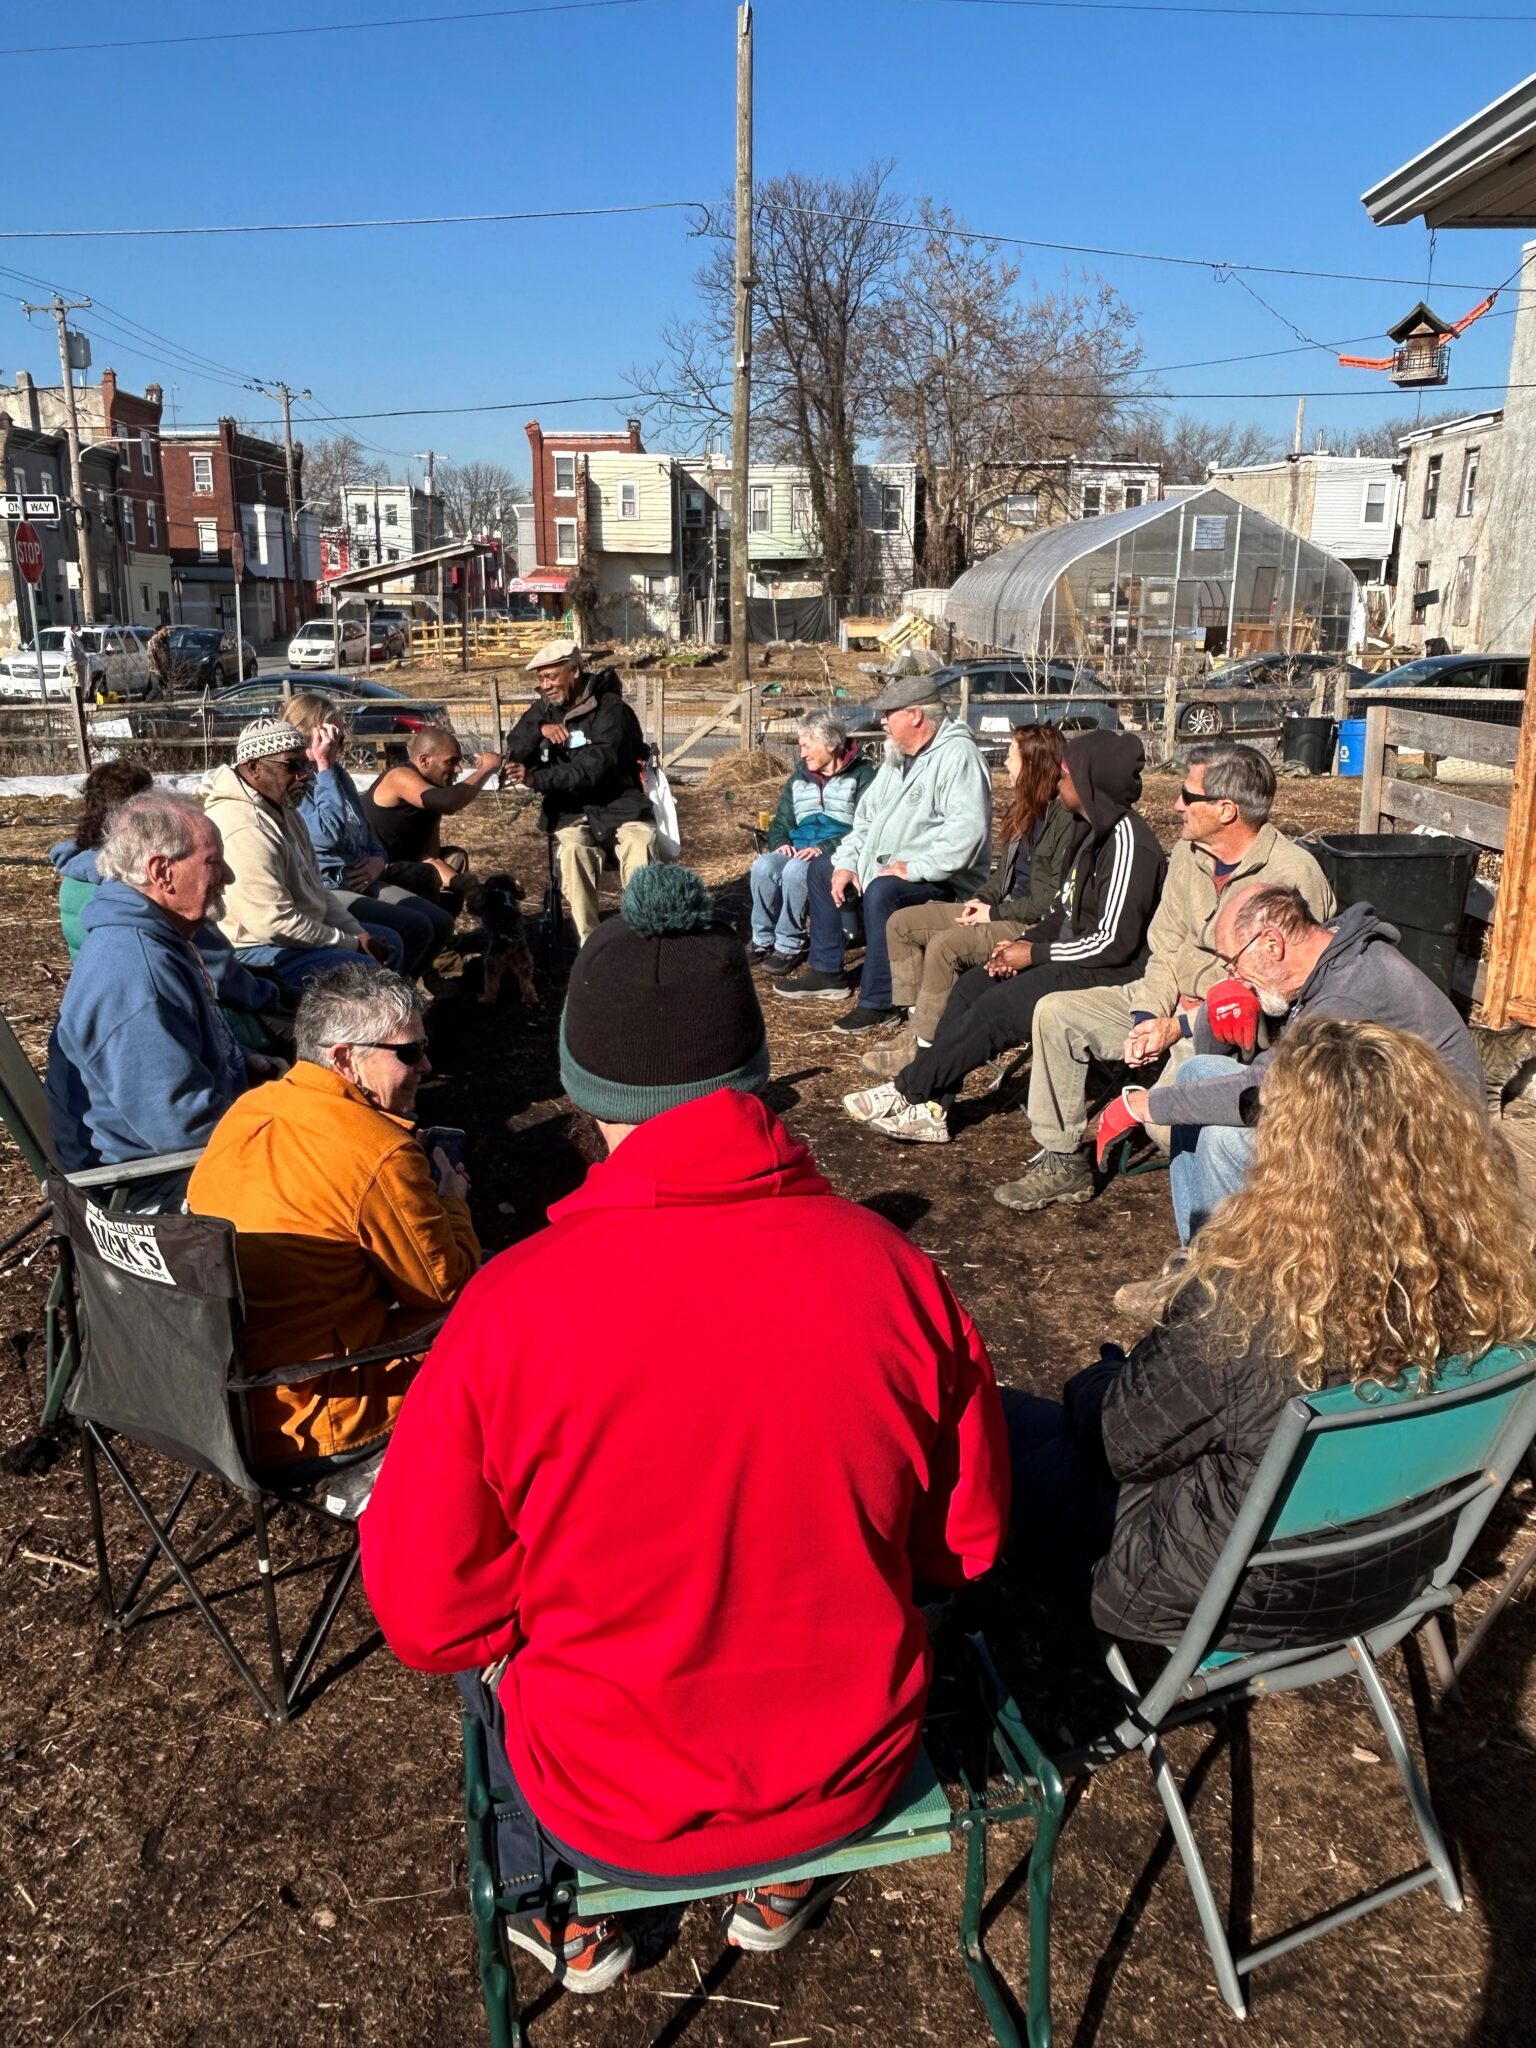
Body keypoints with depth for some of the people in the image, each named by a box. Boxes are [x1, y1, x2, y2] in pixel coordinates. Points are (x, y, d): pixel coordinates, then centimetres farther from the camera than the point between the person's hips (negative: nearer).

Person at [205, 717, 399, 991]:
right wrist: (352, 944, -18)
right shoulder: (245, 829, -26)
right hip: (255, 950, -11)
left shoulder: (282, 811, 8)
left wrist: (358, 933, 0)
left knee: (387, 943, 18)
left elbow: (315, 889, 14)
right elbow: (274, 923, -29)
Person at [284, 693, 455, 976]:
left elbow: (364, 827, 25)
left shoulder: (337, 773, 14)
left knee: (441, 923, -4)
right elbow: (327, 834, -24)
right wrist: (324, 768, -19)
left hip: (360, 881, 9)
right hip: (324, 890, -9)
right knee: (415, 928, -23)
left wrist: (378, 859, 3)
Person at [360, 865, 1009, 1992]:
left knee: (492, 1634, 28)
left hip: (616, 1803, -2)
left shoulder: (513, 1307, -26)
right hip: (857, 1772, 2)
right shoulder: (898, 1271, -18)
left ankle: (570, 1920, 45)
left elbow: (426, 1611, -13)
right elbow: (966, 1541, -4)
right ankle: (780, 1885, 46)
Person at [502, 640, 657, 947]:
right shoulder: (543, 708, 11)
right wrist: (538, 729, -14)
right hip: (571, 809, 2)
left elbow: (598, 765, -21)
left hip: (618, 803, -2)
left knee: (639, 843, -32)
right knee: (573, 847, -31)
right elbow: (515, 756, 6)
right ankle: (590, 946, -30)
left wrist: (537, 779, -28)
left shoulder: (609, 707, -7)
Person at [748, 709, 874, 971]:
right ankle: (763, 940, -13)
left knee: (795, 870, -35)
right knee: (763, 866, -25)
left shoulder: (861, 775, -2)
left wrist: (824, 848, -24)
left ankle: (789, 945, -21)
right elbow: (781, 822, 23)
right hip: (799, 850, 6)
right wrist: (780, 842, -1)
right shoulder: (800, 777, 19)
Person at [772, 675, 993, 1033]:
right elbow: (868, 813, 17)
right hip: (886, 863, 11)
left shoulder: (957, 755, -19)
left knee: (881, 892, -37)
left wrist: (914, 868, -31)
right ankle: (826, 973, 20)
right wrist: (847, 863, 3)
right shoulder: (898, 757, 12)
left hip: (942, 880, -10)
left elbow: (966, 829, -32)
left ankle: (878, 1002, -27)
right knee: (821, 868, 16)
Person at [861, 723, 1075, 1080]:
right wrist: (981, 899, 2)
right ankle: (917, 1024, 0)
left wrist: (995, 913, -15)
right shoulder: (1025, 808, 12)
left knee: (946, 944, -30)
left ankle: (923, 1049, -18)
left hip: (1037, 926, -10)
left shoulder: (1065, 816, -17)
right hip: (1004, 910, 10)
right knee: (902, 923, 3)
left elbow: (1057, 899, -20)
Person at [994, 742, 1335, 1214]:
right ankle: (1062, 1161, 5)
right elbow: (1165, 949, 10)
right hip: (1176, 1002, 8)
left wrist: (1179, 1027, -21)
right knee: (1056, 1012, -3)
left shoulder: (1294, 873, -18)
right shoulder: (1189, 852, 6)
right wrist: (1148, 1016, -9)